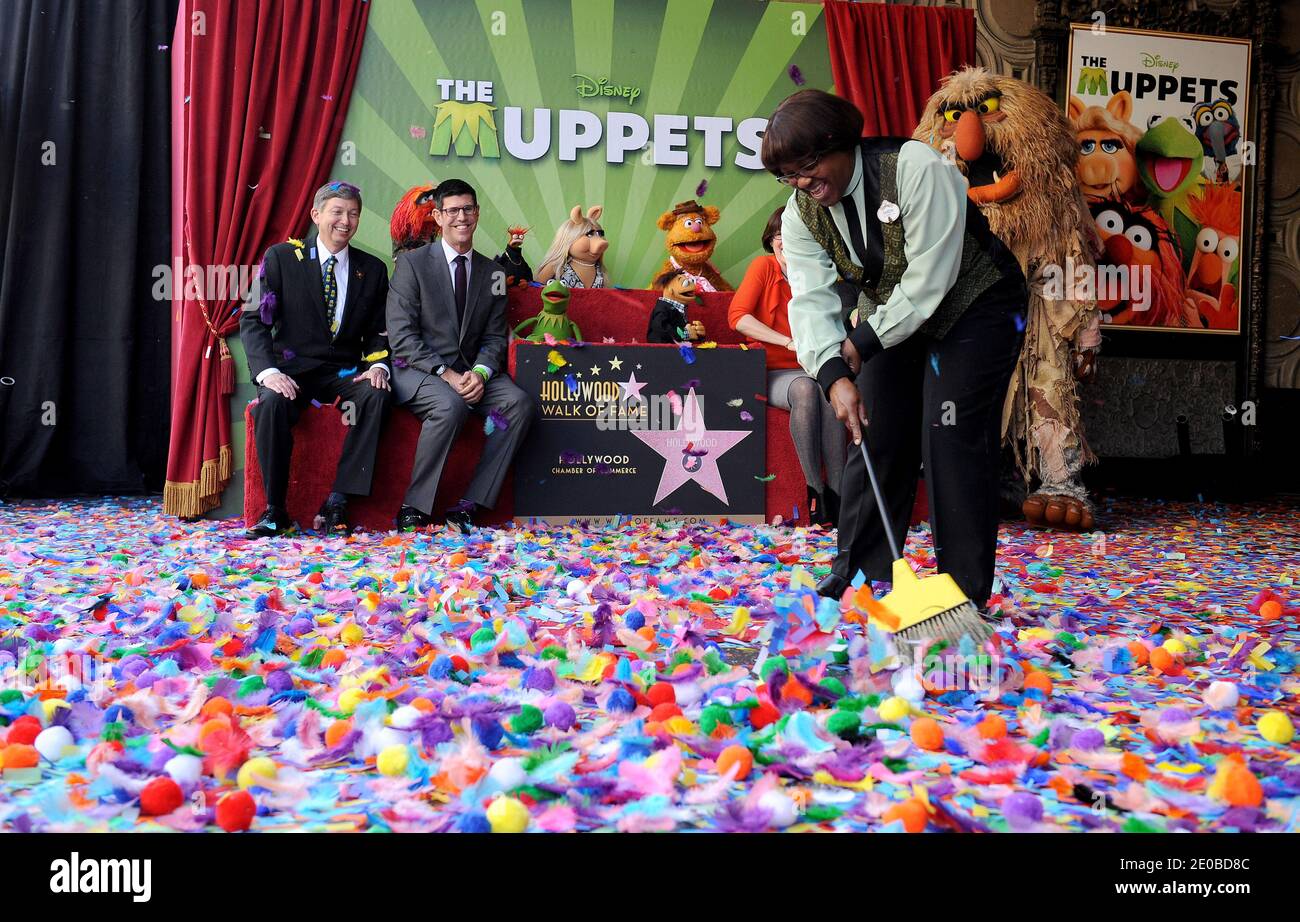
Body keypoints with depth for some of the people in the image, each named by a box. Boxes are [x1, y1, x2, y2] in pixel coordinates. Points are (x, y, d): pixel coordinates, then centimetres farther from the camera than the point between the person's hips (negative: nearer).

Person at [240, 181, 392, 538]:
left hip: (345, 370, 2)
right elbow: (253, 319, -3)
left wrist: (378, 365, -10)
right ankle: (275, 507, -19)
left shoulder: (373, 269, 10)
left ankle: (338, 501, -25)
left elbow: (378, 331, 13)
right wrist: (268, 371, -20)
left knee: (376, 395, -30)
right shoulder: (281, 257, 1)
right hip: (292, 366, -2)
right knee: (272, 402, -34)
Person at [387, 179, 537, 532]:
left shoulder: (491, 272, 14)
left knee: (520, 403, -23)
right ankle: (413, 509, -23)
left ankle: (470, 505, -22)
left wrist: (480, 372, -12)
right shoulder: (411, 263, 0)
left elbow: (495, 336, 10)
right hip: (418, 369, -4)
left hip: (472, 372, 5)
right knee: (450, 405, -36)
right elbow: (401, 335, -8)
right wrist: (445, 373, -19)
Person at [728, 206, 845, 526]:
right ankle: (815, 490, -32)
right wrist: (789, 342, -19)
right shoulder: (764, 266, -1)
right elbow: (737, 316, -13)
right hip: (772, 373, -2)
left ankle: (837, 494, -34)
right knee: (805, 389, -36)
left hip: (809, 369, 2)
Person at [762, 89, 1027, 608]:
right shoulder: (801, 214, -8)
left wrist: (865, 342, -24)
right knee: (873, 435, 2)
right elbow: (813, 299, -17)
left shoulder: (916, 168, -27)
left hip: (972, 309, -6)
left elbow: (929, 279, -29)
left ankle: (965, 591, -4)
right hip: (890, 319, 6)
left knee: (951, 439, -12)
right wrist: (834, 374, -32)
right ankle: (860, 574, 15)